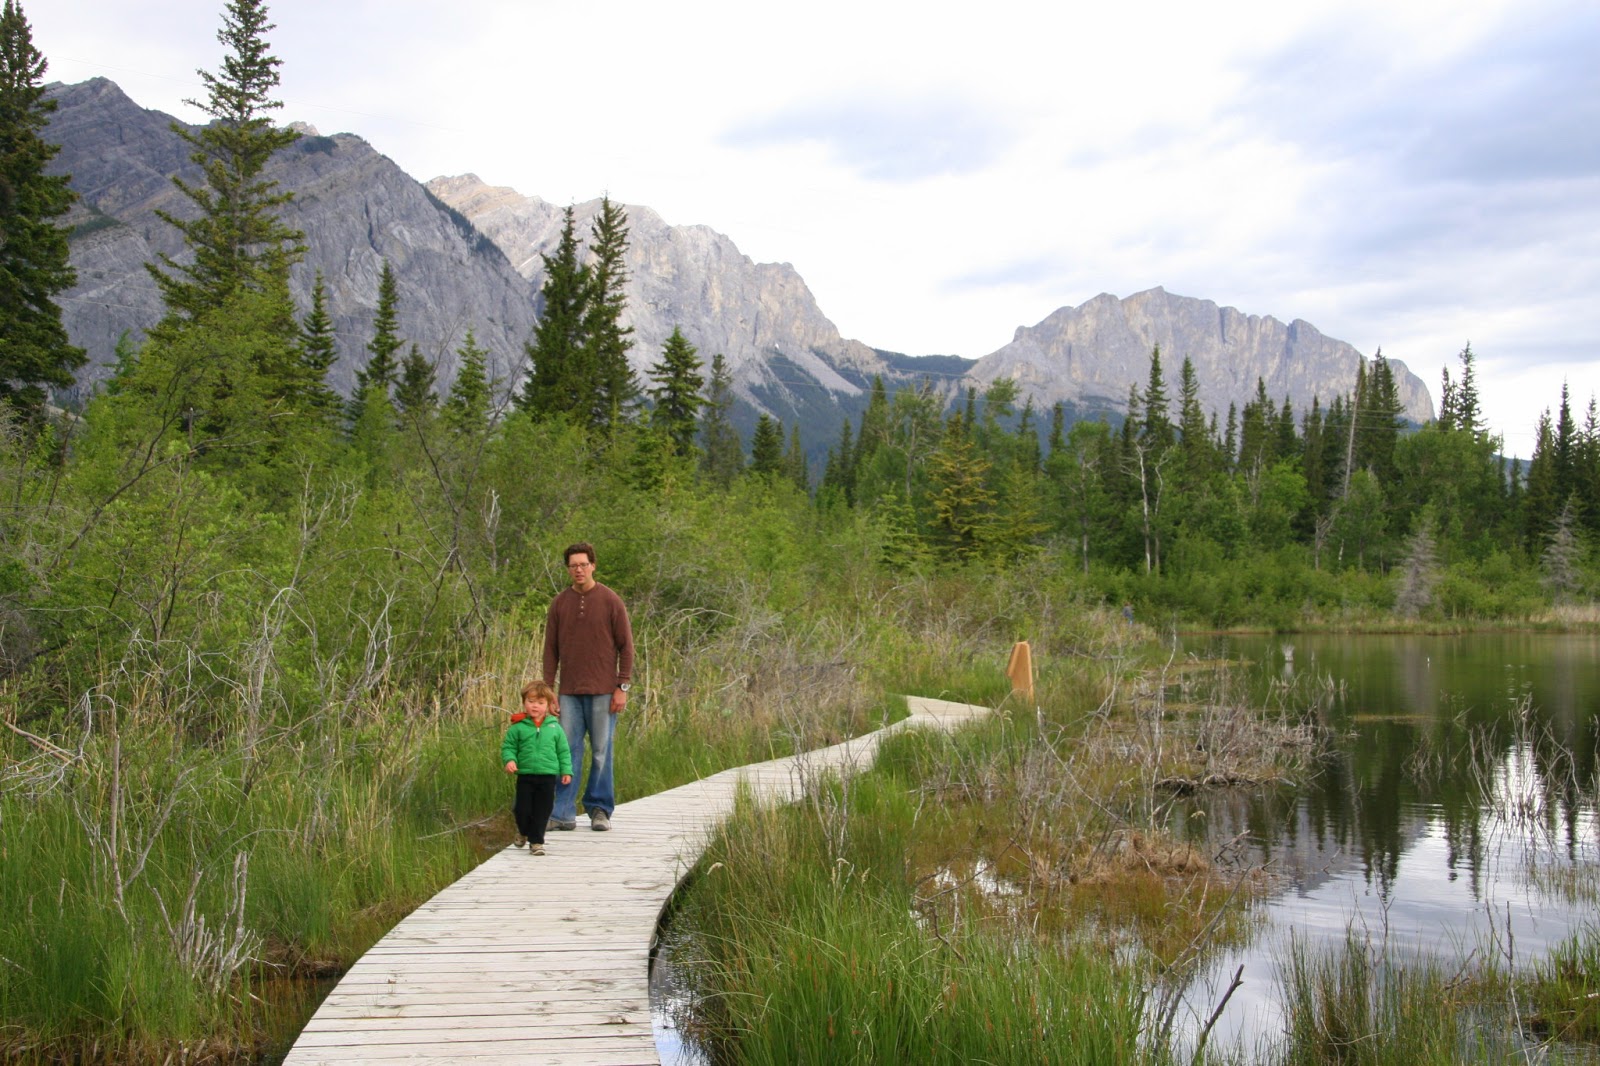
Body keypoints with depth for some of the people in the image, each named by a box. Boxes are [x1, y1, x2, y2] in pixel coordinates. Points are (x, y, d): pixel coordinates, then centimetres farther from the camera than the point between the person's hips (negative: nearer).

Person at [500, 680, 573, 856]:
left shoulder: (555, 728, 3)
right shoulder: (518, 727, -1)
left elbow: (563, 751, 9)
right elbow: (507, 747, 3)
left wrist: (566, 770, 4)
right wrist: (509, 759, -16)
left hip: (548, 776, 1)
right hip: (525, 776, -1)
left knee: (542, 811, 3)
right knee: (523, 809, 3)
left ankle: (536, 841, 16)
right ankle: (523, 831, 34)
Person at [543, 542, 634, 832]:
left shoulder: (611, 601, -2)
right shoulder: (559, 603, 6)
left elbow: (626, 646, -1)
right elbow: (551, 648, 10)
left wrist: (623, 687, -6)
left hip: (603, 692, -2)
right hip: (570, 692, 2)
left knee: (601, 753, 2)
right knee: (568, 752, 1)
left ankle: (600, 810, 12)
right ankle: (564, 813, 4)